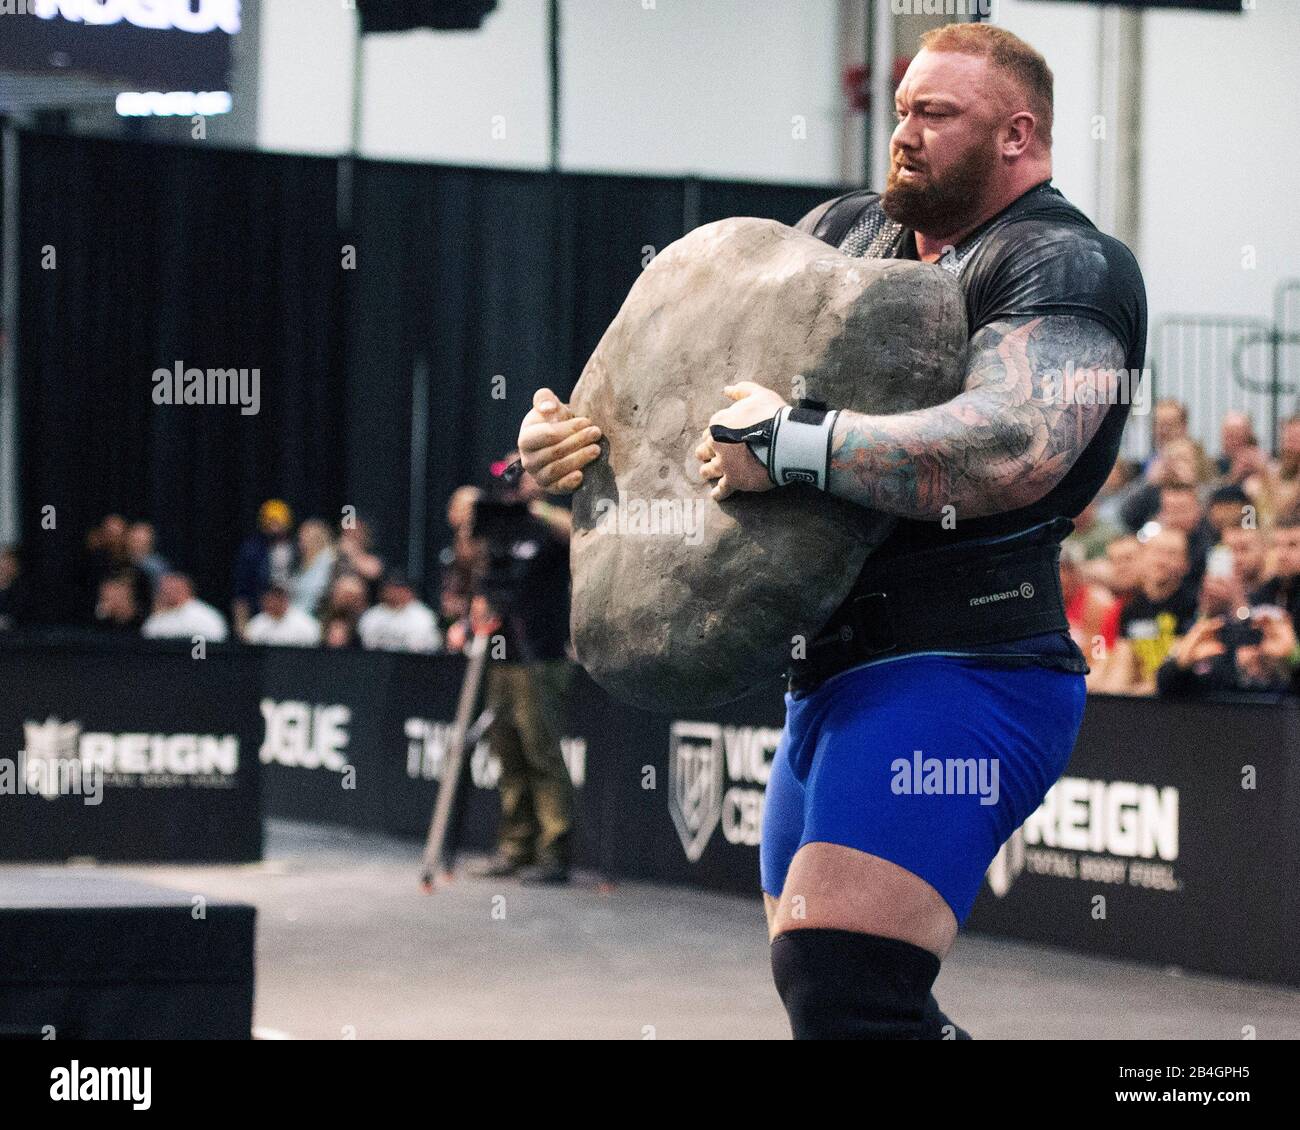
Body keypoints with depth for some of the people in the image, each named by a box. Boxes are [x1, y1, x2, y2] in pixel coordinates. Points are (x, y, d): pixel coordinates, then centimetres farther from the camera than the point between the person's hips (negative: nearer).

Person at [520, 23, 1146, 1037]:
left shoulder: (1065, 267, -8)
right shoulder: (847, 232, 18)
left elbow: (1013, 448, -26)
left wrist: (790, 444, -25)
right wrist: (565, 425, -1)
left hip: (957, 675, -10)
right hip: (835, 676, 10)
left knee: (839, 978, -25)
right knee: (815, 979, 20)